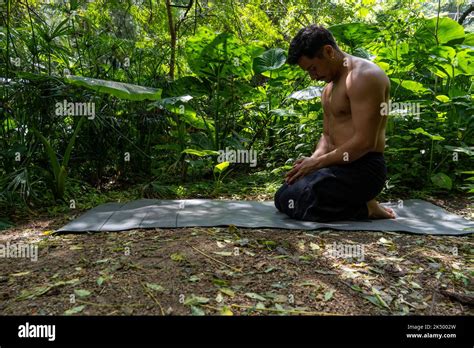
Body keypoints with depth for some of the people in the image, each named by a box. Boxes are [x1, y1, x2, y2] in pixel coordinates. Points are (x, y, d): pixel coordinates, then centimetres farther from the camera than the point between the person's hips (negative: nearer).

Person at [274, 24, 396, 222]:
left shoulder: (364, 76, -15)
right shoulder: (329, 88, 17)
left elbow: (364, 142, -22)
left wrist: (317, 162, -15)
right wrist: (311, 160, -3)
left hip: (362, 168, -10)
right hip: (340, 165, 10)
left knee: (290, 201, -22)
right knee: (283, 198, 11)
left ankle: (365, 208, -6)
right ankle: (356, 201, 10)